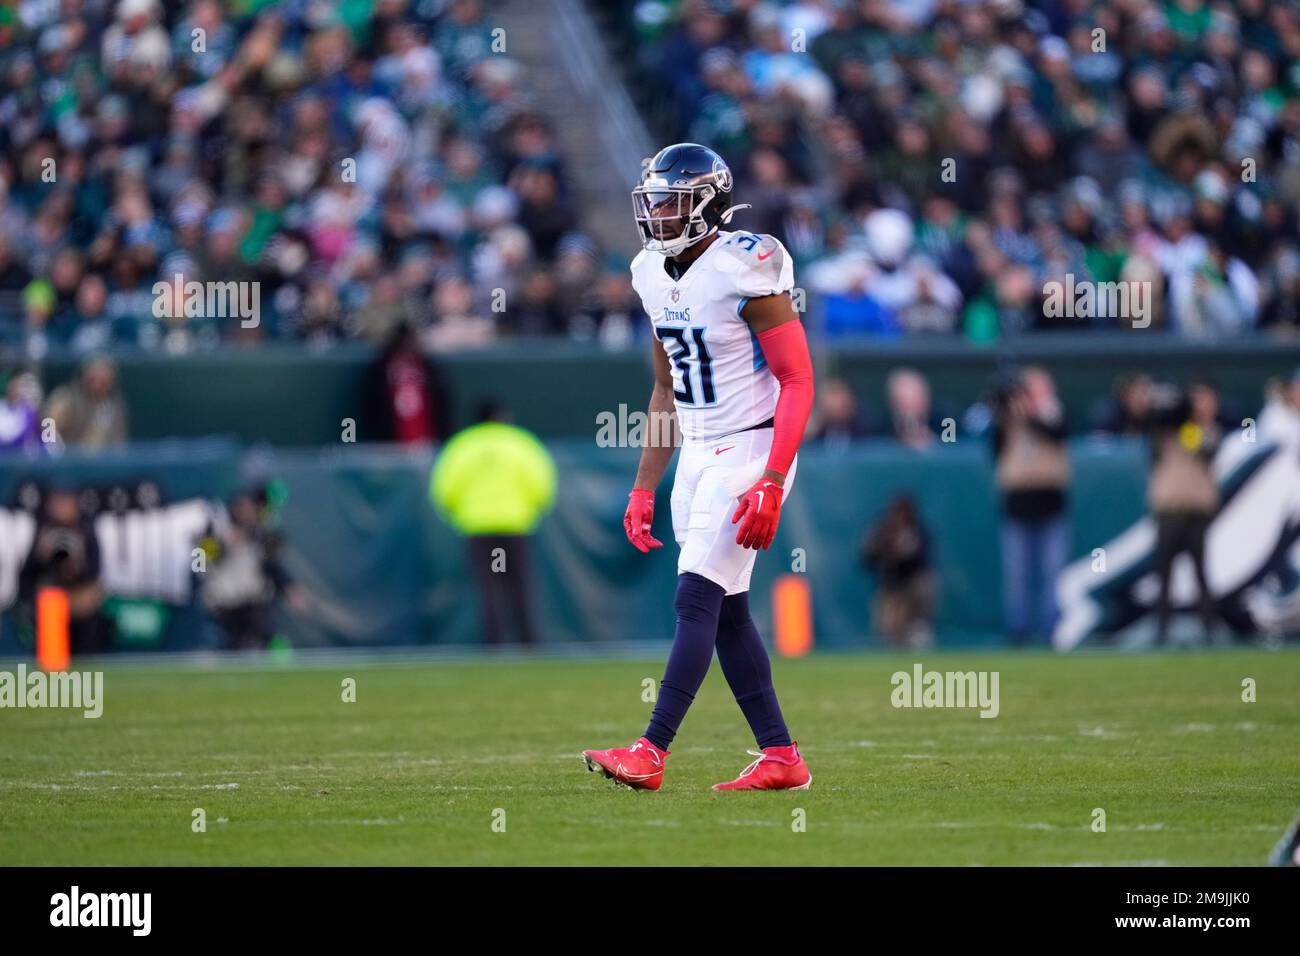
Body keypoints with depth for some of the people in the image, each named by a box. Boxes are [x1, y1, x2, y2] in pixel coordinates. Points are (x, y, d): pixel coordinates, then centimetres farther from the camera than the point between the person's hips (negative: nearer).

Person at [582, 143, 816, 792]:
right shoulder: (655, 276, 9)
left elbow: (798, 381, -17)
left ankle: (651, 753, -14)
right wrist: (643, 489, 17)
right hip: (698, 454, 8)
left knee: (696, 600, -12)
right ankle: (781, 758, 13)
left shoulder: (744, 270, -17)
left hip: (750, 449, -8)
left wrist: (772, 482, -24)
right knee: (727, 613, 7)